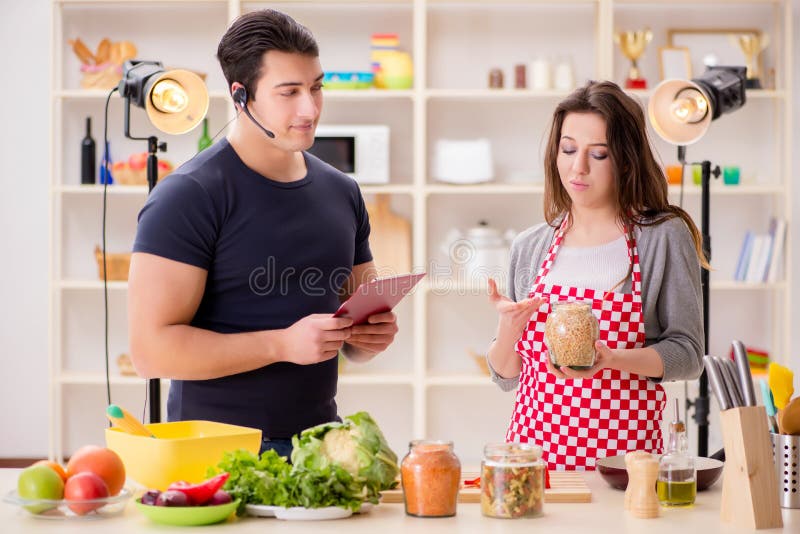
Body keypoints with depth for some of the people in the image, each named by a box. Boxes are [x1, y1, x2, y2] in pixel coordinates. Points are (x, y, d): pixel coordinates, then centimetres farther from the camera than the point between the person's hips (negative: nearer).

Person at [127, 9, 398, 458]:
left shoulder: (343, 194, 9)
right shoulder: (188, 196, -11)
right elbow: (151, 349, -17)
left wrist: (372, 336, -3)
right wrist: (283, 344, -23)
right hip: (219, 450, -6)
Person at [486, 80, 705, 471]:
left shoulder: (664, 236, 1)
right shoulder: (529, 247, 9)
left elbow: (687, 354, -1)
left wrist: (610, 358, -16)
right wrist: (509, 329, -6)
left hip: (624, 450, -2)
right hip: (535, 444, 2)